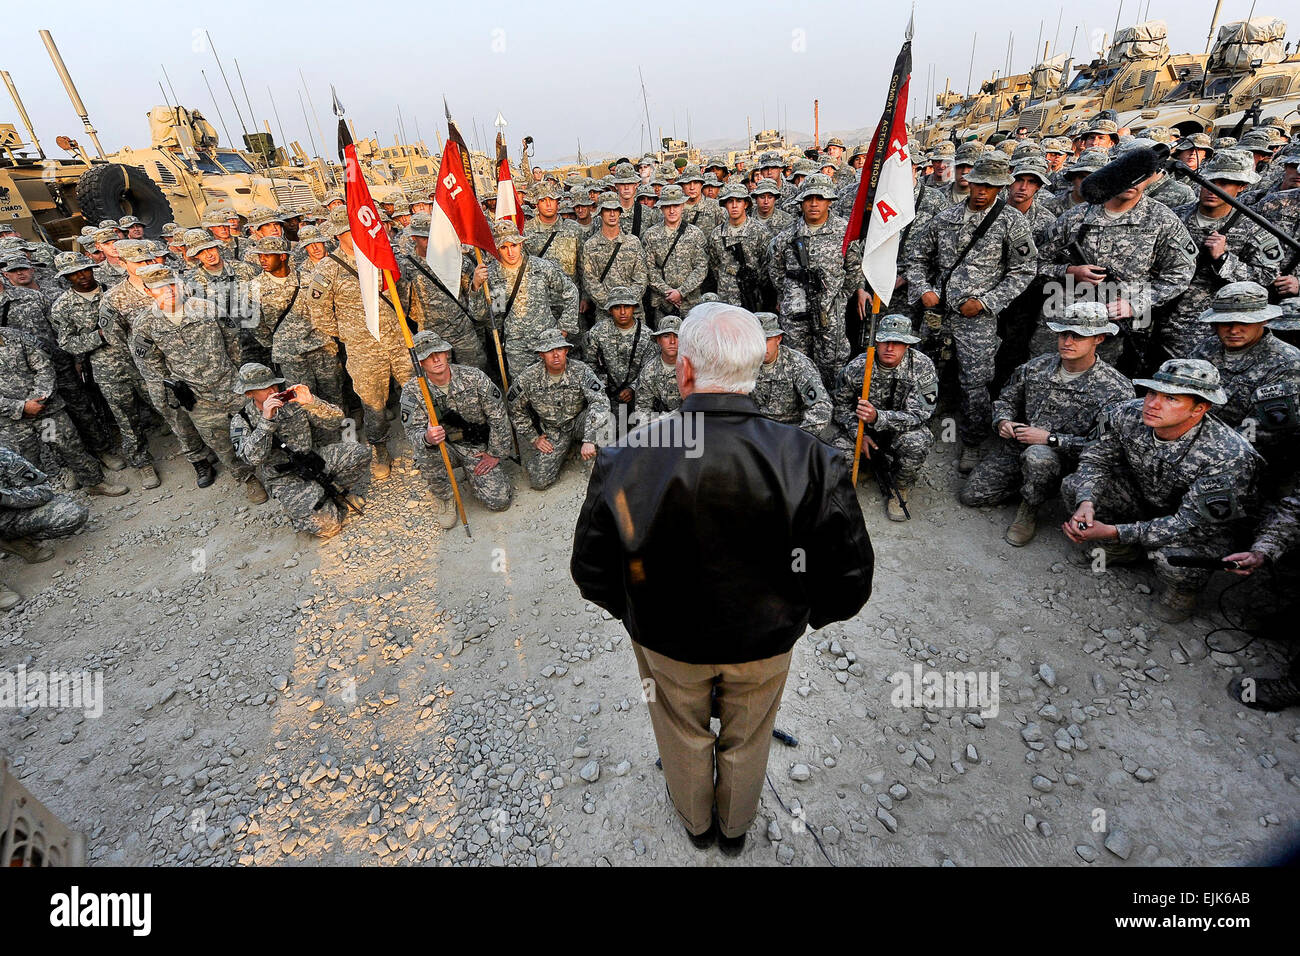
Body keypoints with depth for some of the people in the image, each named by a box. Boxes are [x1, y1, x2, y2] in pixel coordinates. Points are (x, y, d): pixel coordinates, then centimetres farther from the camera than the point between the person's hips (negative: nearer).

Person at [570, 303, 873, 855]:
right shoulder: (810, 461, -27)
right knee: (747, 742, 31)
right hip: (766, 642, 1)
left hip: (668, 642, 0)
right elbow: (850, 581, -17)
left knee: (684, 737, 32)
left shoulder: (625, 462, -28)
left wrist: (637, 612, 5)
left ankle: (697, 823, 62)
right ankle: (735, 828, 61)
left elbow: (592, 574, -16)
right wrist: (800, 614, 4)